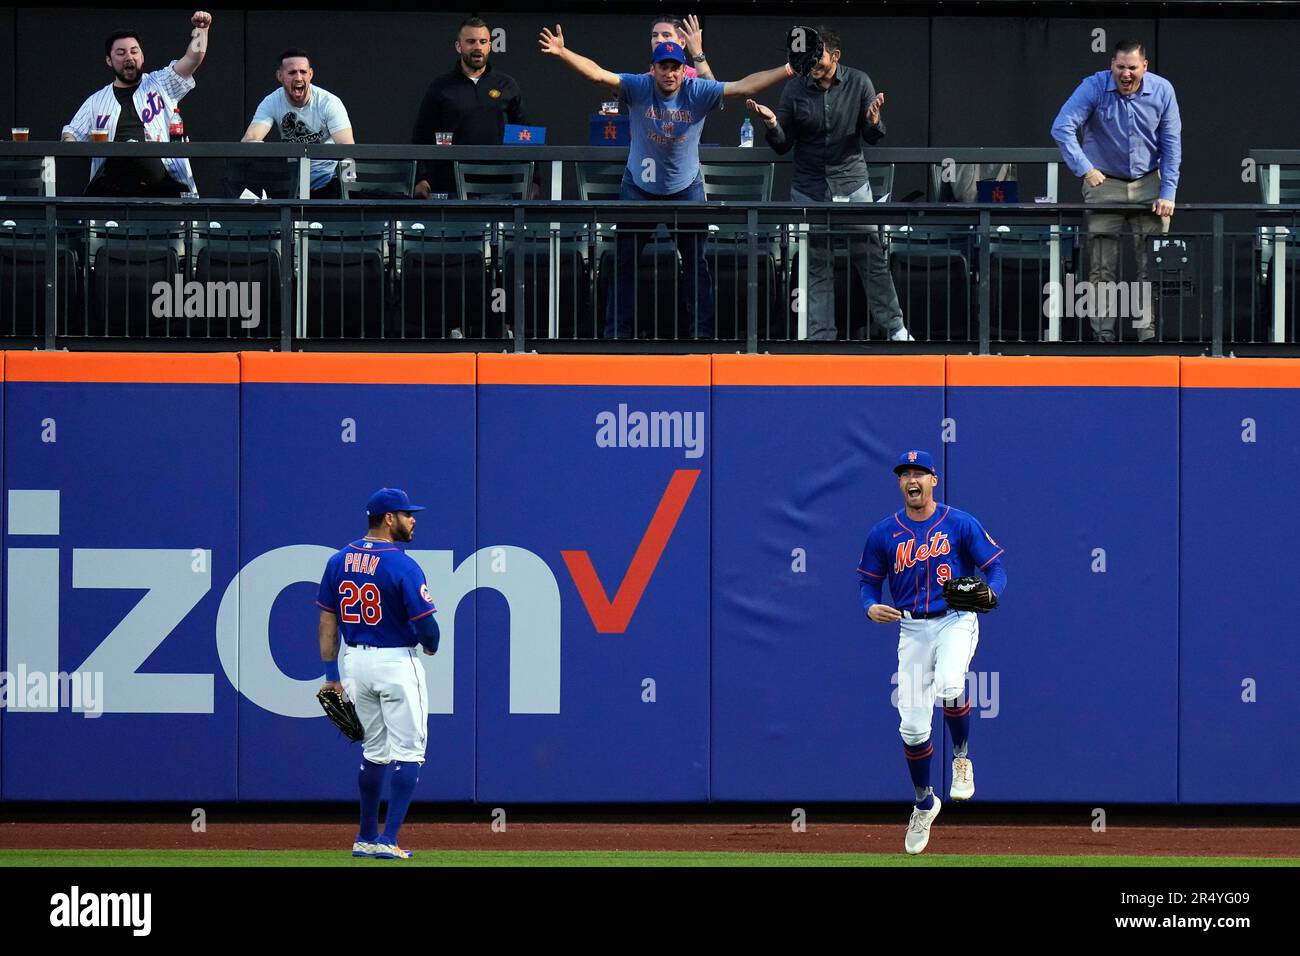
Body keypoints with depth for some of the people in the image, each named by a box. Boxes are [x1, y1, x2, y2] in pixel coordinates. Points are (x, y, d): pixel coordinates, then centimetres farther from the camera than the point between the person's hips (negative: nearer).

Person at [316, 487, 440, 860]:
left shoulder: (339, 561, 4)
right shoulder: (403, 566, -15)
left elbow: (327, 622, 5)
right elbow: (426, 626, -15)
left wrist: (331, 673, 9)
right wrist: (431, 646, 8)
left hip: (354, 662, 6)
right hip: (397, 662, -6)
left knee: (374, 752, 18)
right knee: (407, 753, 0)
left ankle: (366, 838, 22)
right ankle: (389, 840, -8)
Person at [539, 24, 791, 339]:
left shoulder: (698, 93, -13)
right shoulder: (638, 88, -15)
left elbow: (744, 86, -18)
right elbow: (597, 74, -26)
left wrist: (787, 71, -28)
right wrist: (562, 53, -42)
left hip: (687, 187, 0)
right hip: (639, 187, 0)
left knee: (695, 260, 5)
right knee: (625, 260, 3)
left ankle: (701, 331, 14)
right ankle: (617, 331, 11)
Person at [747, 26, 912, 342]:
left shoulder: (858, 83, -2)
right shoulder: (795, 90, -2)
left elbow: (873, 138, 3)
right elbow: (782, 145, 3)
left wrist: (873, 122, -19)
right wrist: (772, 125, -18)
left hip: (852, 184, -1)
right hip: (809, 190, 1)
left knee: (872, 259, 0)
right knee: (817, 267, 2)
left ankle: (894, 327, 10)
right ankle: (820, 337, 7)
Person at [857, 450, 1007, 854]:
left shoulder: (961, 524, -1)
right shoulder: (884, 533, 5)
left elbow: (995, 567, 0)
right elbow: (867, 581, 10)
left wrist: (989, 592, -22)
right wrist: (871, 607, -13)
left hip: (956, 620, -3)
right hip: (912, 628, 3)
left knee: (948, 685, -34)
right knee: (912, 725, 0)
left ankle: (962, 758, -7)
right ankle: (924, 802, 21)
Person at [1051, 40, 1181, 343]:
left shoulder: (1162, 91, -5)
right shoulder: (1094, 87, -13)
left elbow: (1171, 144, -1)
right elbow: (1062, 128, -18)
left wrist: (1168, 193, -6)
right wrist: (1085, 169, -23)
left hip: (1148, 184, 2)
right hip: (1104, 183, -2)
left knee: (1154, 265, -4)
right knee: (1102, 269, -3)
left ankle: (1149, 331, 0)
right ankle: (1103, 333, 1)